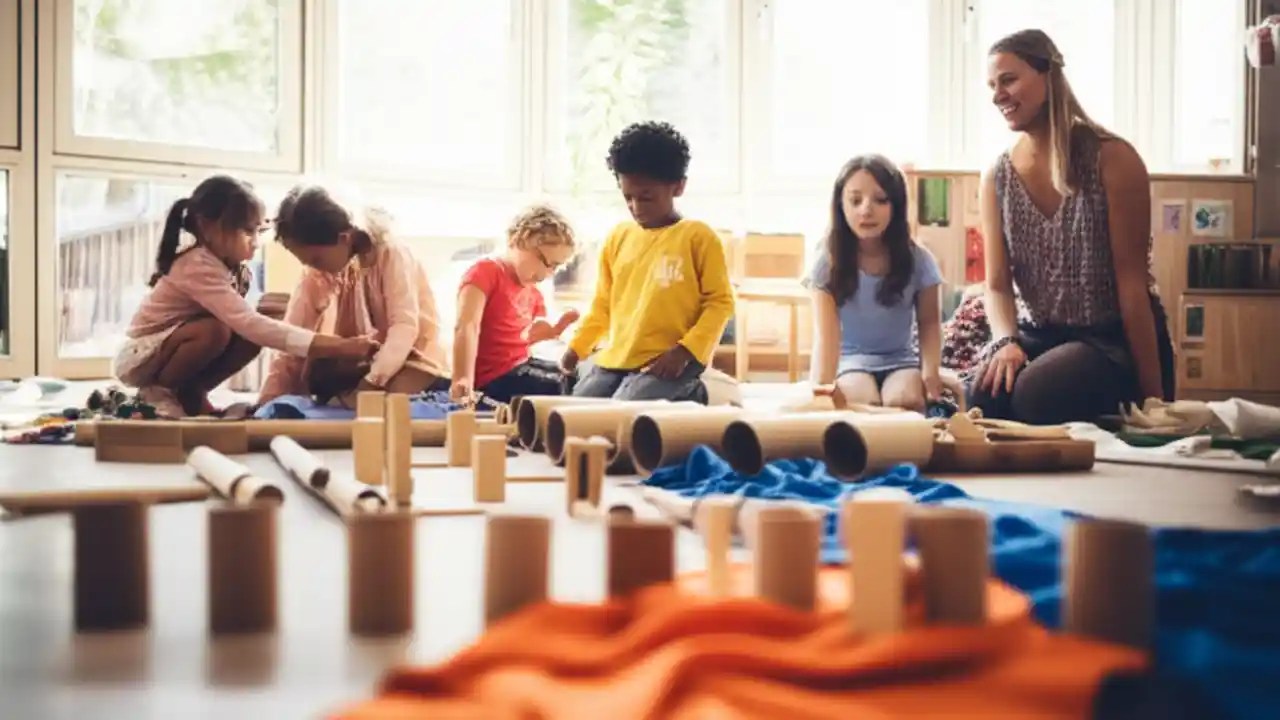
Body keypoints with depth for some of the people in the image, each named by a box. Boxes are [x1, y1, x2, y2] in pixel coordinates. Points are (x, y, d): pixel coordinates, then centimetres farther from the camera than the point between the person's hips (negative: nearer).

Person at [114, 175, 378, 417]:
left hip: (177, 344, 7)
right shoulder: (198, 267, -31)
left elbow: (246, 324, -9)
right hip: (140, 356, -7)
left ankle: (189, 393, 4)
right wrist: (334, 346, -46)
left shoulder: (234, 267, -3)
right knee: (215, 331, -31)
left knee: (250, 339, -12)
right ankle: (159, 393, -8)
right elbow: (250, 324, -39)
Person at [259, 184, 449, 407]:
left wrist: (371, 383, -40)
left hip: (413, 359, -5)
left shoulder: (390, 254, -19)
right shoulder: (316, 271, -5)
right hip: (361, 363, 5)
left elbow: (405, 326, -28)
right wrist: (269, 397, -20)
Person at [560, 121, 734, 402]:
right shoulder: (618, 237, 11)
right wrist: (576, 346, 7)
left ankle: (685, 395, 4)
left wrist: (686, 350, -17)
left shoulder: (698, 237, -4)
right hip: (615, 358, 6)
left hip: (667, 362, -6)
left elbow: (719, 302, -5)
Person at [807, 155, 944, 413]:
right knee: (865, 404, -32)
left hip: (901, 359, 1)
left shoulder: (917, 260, -8)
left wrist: (930, 370, -14)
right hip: (852, 359, -1)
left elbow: (929, 322, 5)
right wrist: (821, 389, -39)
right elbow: (826, 337, -22)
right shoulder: (829, 264, -13)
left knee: (903, 402, -32)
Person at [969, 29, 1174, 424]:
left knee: (1037, 393, -32)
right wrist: (1006, 341, -23)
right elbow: (997, 284, 1)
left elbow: (1132, 282, -13)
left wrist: (1152, 396, -14)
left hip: (1118, 338, -4)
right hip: (1045, 335, 4)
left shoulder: (1112, 159, -12)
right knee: (985, 395, -28)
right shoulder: (997, 177, 3)